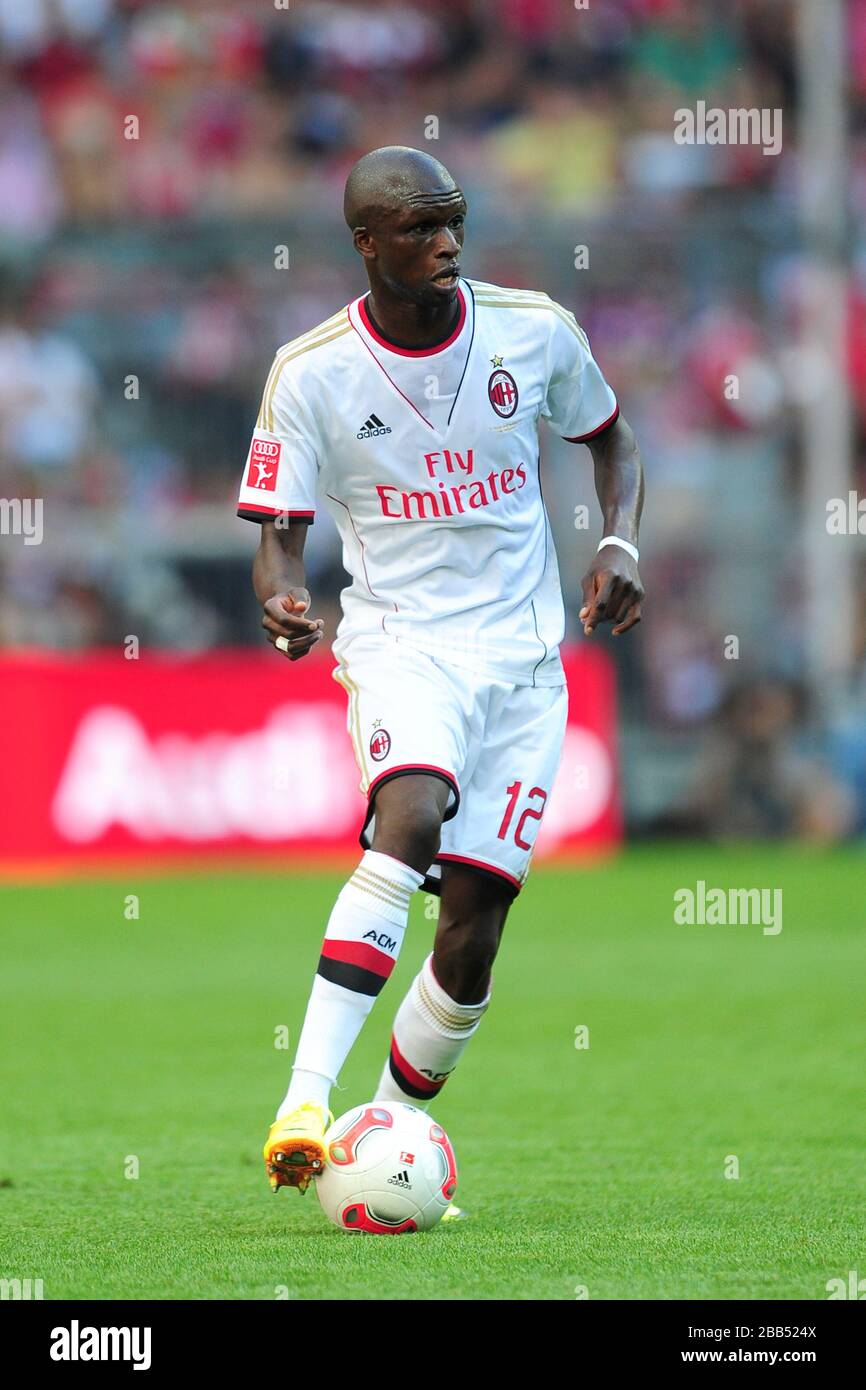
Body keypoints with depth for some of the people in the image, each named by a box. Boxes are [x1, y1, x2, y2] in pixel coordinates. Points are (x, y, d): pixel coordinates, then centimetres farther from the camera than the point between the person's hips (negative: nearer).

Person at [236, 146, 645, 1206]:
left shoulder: (535, 331, -1)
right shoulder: (311, 373, -7)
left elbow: (610, 439, 17)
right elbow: (278, 531, -4)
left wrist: (619, 542, -2)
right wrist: (280, 599, -27)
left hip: (525, 660, 3)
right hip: (398, 643, -3)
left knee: (469, 938, -3)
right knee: (410, 818, -34)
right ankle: (306, 1099, -38)